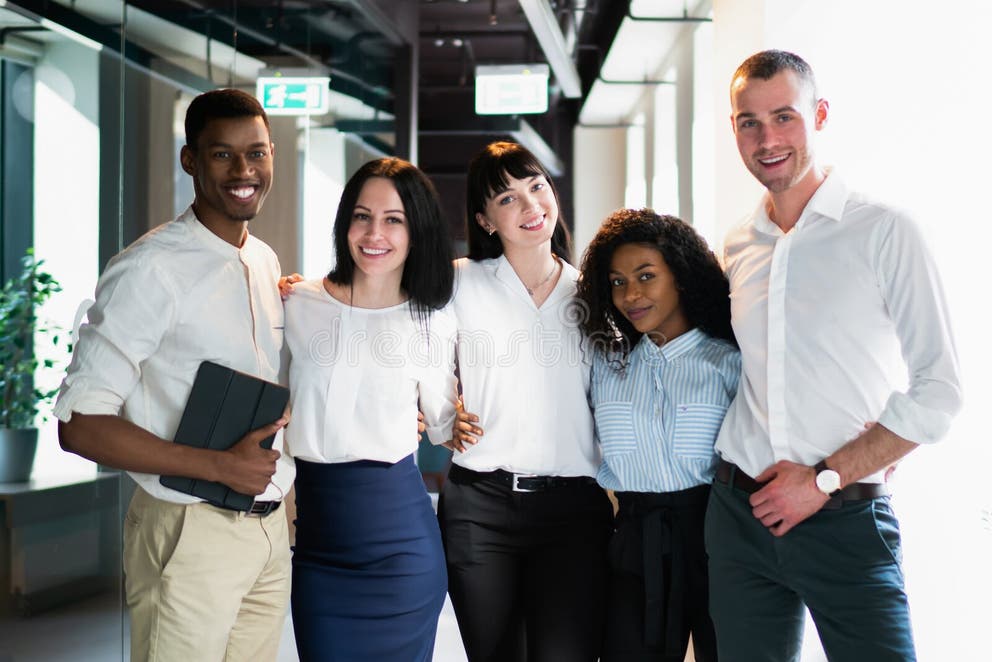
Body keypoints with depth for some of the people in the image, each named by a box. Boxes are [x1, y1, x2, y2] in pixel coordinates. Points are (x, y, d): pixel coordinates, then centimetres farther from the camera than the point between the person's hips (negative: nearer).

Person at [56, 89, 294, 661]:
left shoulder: (266, 263, 9)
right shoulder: (151, 270, -14)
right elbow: (79, 425, -18)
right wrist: (221, 467, -19)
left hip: (270, 525, 7)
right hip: (192, 532, -7)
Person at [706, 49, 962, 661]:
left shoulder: (884, 232, -5)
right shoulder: (737, 249, 10)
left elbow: (938, 389, -8)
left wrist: (824, 479, -11)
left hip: (845, 519, -4)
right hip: (739, 516, 4)